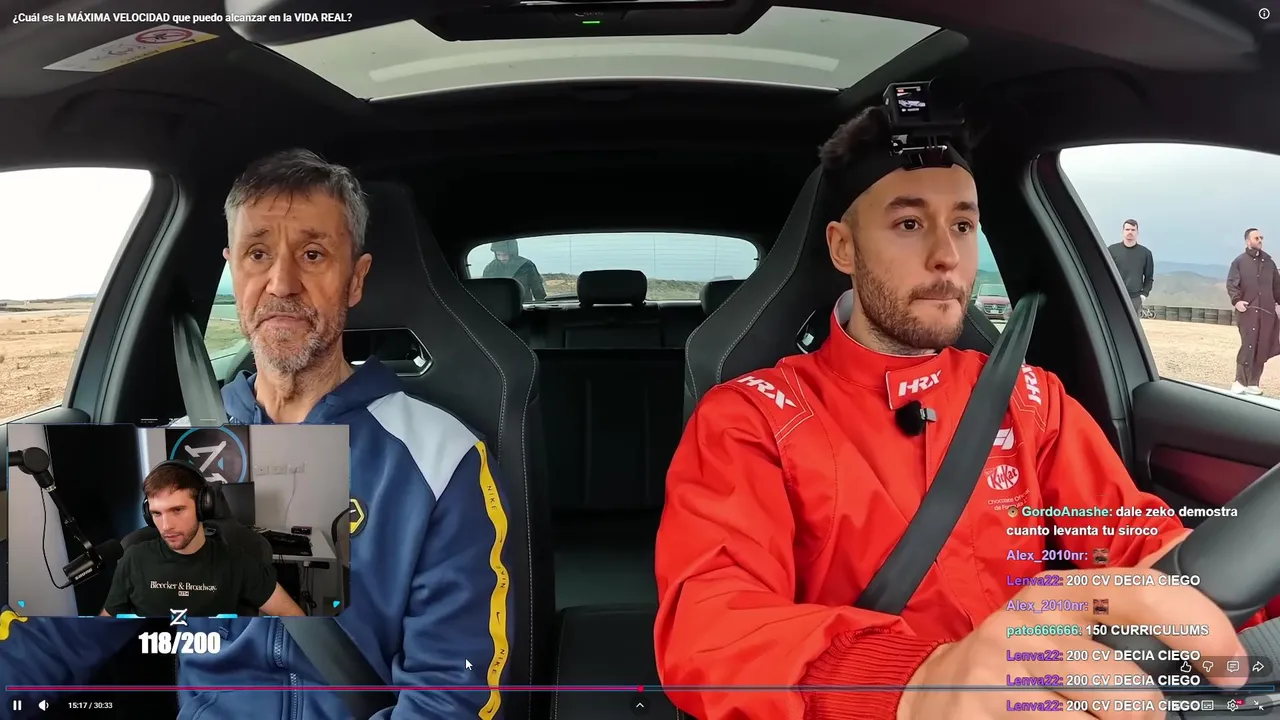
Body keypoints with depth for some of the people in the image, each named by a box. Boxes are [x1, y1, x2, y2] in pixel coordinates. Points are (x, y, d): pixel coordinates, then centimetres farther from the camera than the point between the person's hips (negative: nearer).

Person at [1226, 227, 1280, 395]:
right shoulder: (1239, 261, 2)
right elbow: (1231, 283, -5)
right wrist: (1236, 300, -18)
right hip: (1248, 310, -4)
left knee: (1263, 348, 3)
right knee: (1248, 346, -10)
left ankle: (1253, 383, 8)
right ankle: (1240, 381, -3)